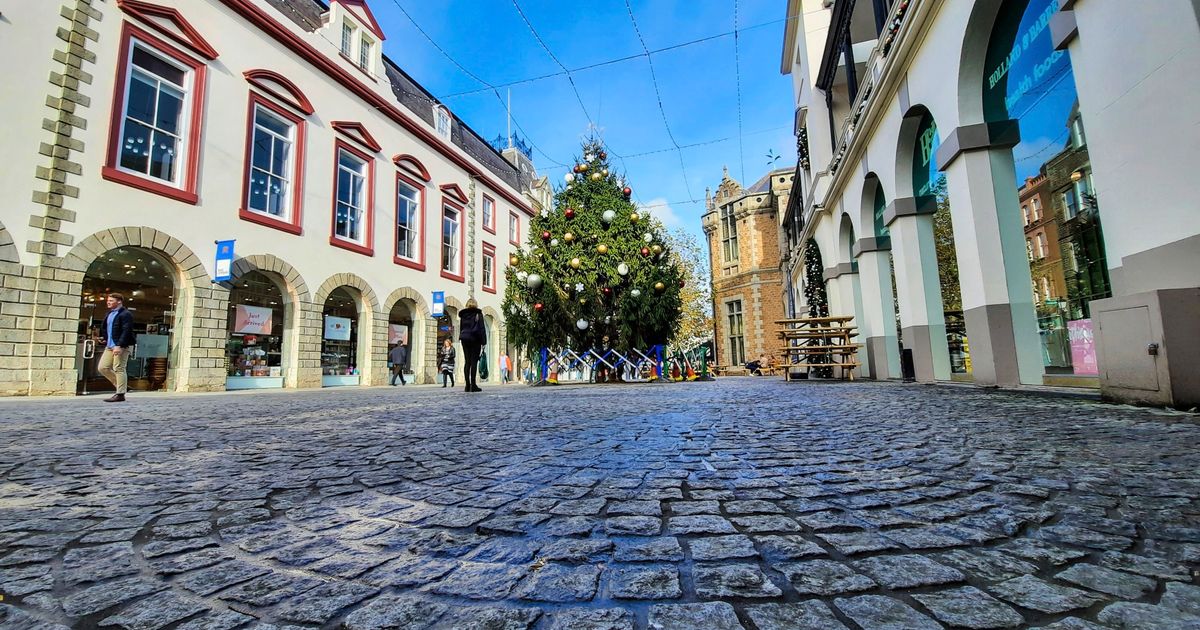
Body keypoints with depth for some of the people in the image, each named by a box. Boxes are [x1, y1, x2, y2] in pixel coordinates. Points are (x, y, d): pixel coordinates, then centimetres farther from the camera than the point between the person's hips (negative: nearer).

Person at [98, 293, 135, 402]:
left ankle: (120, 394, -2)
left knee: (119, 369, -7)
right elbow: (107, 329, 25)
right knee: (102, 367, 8)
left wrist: (119, 345, -25)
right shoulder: (110, 314, 19)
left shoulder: (125, 314, -11)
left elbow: (126, 331, -19)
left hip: (122, 346, -10)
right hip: (110, 346, 10)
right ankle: (122, 386, 17)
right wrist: (107, 344, 17)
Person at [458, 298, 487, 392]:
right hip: (475, 339, -4)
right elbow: (482, 328, -6)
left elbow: (460, 328, 13)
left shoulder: (463, 315, 13)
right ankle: (473, 385, -10)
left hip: (464, 339, 4)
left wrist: (461, 338, 14)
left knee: (467, 362, 5)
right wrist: (483, 342, -5)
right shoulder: (478, 314, 0)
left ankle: (467, 385, 2)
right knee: (474, 361, -5)